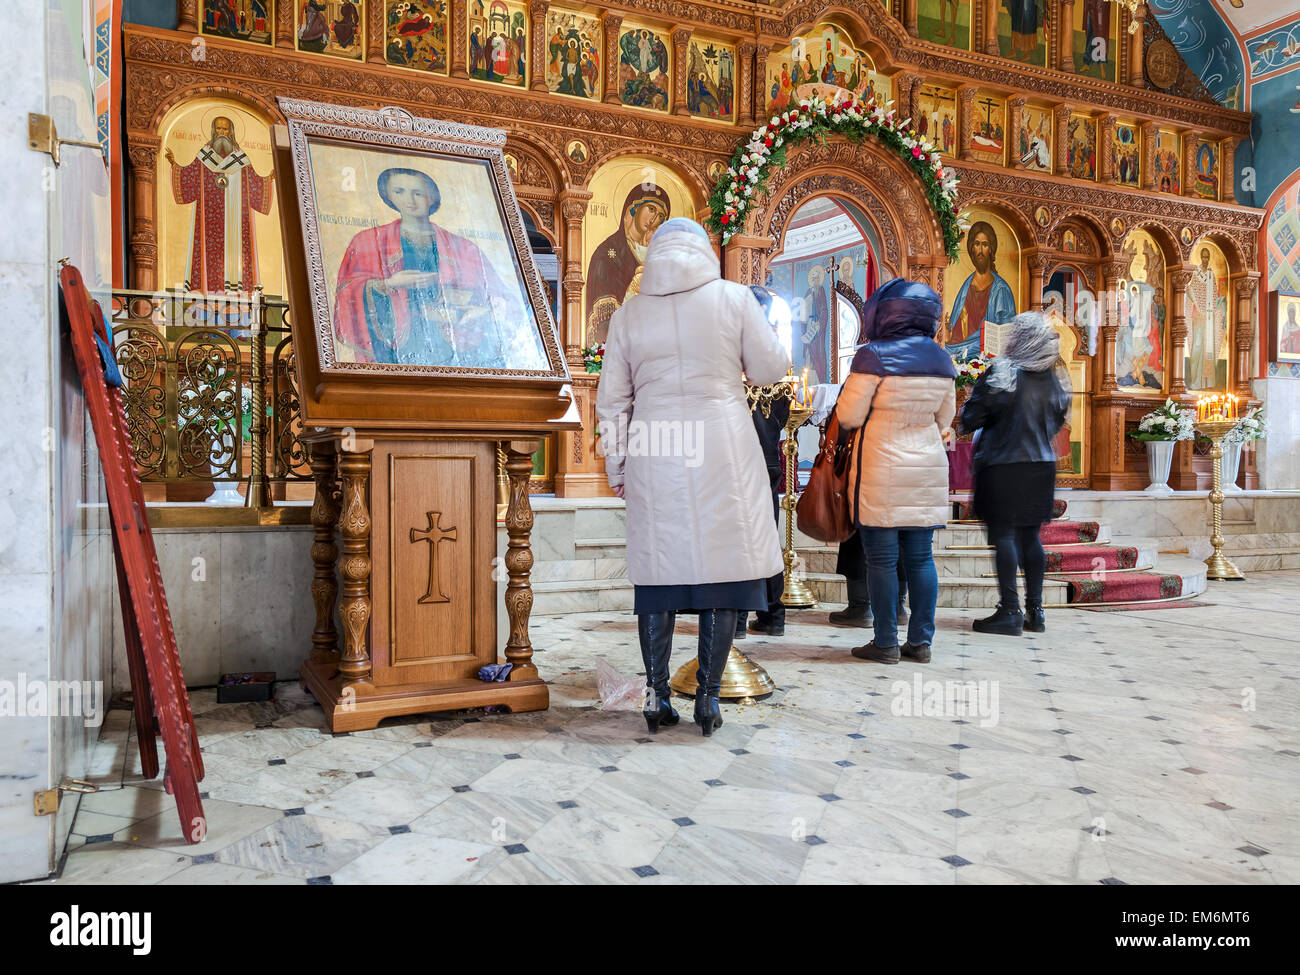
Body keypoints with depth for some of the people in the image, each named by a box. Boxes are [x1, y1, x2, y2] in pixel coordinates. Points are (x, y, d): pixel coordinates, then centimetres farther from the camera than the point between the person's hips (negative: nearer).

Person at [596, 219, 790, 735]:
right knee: (720, 564, 4)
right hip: (723, 451, -2)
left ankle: (657, 696, 12)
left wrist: (616, 468, 17)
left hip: (654, 455, 2)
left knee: (659, 570, 7)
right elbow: (769, 369, 6)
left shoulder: (628, 314, 7)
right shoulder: (734, 297, 2)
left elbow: (611, 400, 8)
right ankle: (708, 697, 7)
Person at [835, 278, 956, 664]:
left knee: (882, 559, 1)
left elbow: (849, 417, -10)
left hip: (881, 471, -5)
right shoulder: (941, 359, 6)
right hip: (929, 470, 5)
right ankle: (921, 641, 14)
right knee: (920, 557, 9)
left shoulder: (873, 356, -12)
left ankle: (886, 643, 5)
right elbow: (944, 420, 15)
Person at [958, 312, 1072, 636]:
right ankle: (1034, 611, 14)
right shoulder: (1053, 377, 6)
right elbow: (1058, 421, 17)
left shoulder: (1002, 372, -11)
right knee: (1030, 536, 11)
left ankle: (1010, 611, -4)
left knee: (1003, 534, -2)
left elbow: (970, 419, -11)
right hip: (1042, 465, 6)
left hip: (1003, 465, -6)